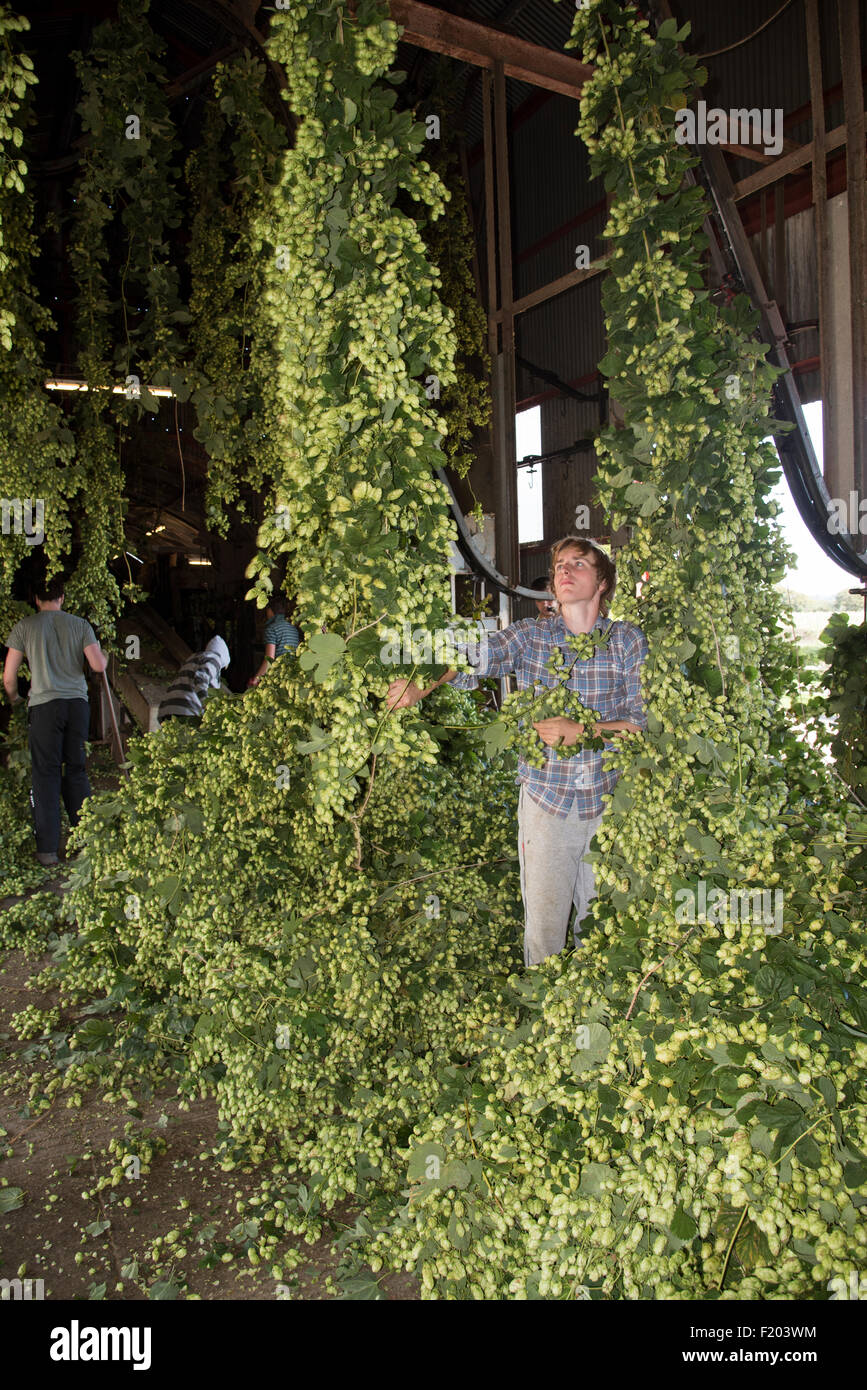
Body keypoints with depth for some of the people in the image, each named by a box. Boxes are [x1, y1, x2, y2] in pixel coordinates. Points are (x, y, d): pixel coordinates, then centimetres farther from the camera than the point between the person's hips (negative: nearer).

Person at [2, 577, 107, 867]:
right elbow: (98, 665, -2)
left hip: (45, 704, -2)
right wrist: (102, 653, 20)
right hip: (78, 703, 2)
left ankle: (48, 848, 3)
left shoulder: (24, 627, 3)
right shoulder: (80, 625, 6)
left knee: (46, 774, 3)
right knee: (76, 770, 13)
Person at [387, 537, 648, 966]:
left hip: (607, 800, 1)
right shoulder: (530, 635, 1)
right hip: (546, 798, 0)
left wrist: (581, 731, -18)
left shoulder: (628, 641, 0)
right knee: (543, 921, 6)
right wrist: (420, 685, -31)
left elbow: (644, 720, -4)